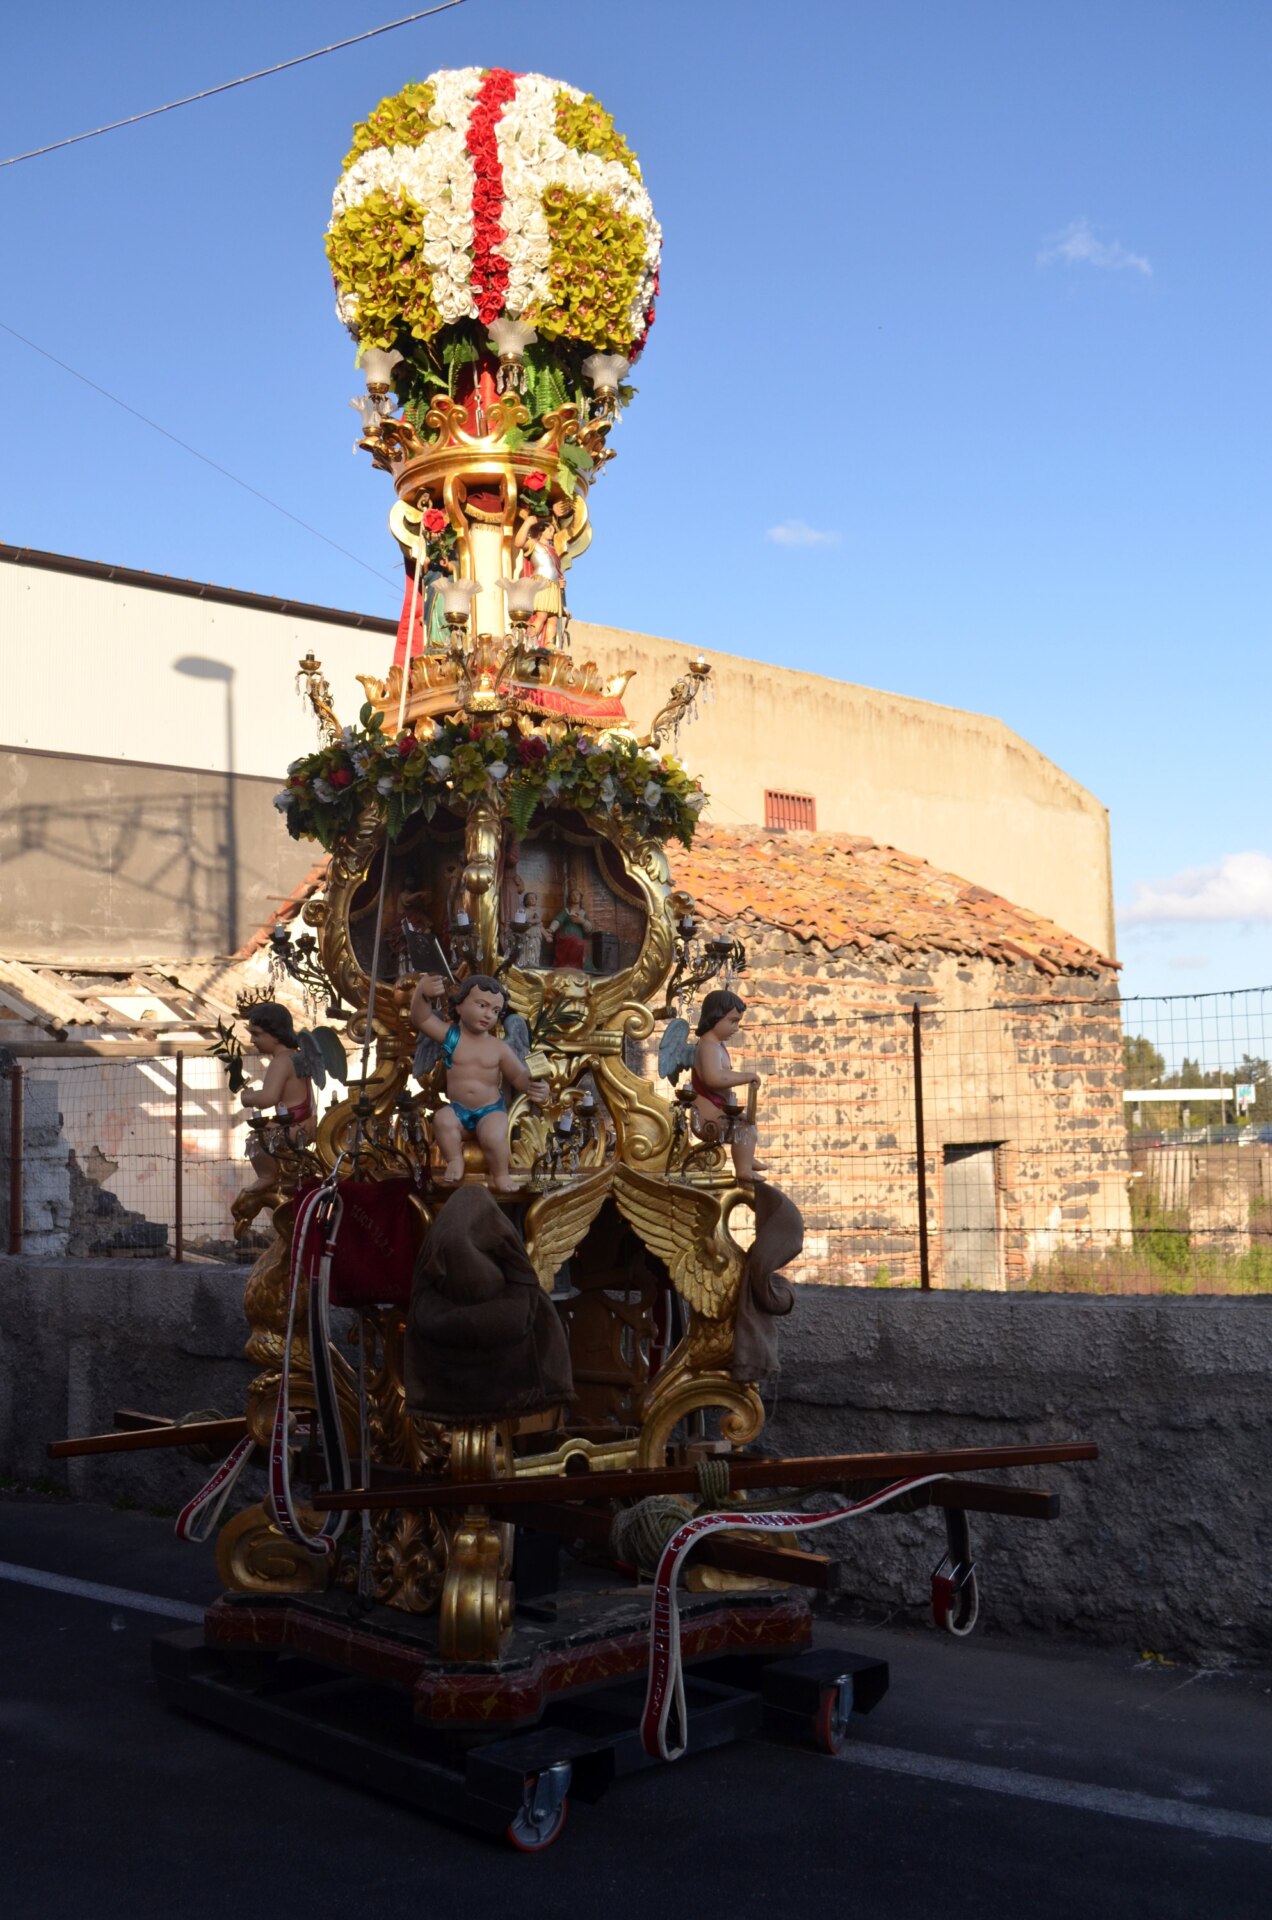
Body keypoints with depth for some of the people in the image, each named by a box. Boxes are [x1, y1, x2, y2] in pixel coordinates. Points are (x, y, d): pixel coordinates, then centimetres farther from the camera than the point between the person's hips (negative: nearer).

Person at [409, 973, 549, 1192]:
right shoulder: (450, 1035, -1)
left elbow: (519, 1075, 2)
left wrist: (534, 1087, -21)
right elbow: (421, 1019, -12)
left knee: (493, 1137, -29)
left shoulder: (499, 1047, 0)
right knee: (442, 1120, -31)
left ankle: (500, 1174, -2)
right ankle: (455, 1160, -8)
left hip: (491, 1110, -1)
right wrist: (422, 993, -31)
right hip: (457, 1108, 1)